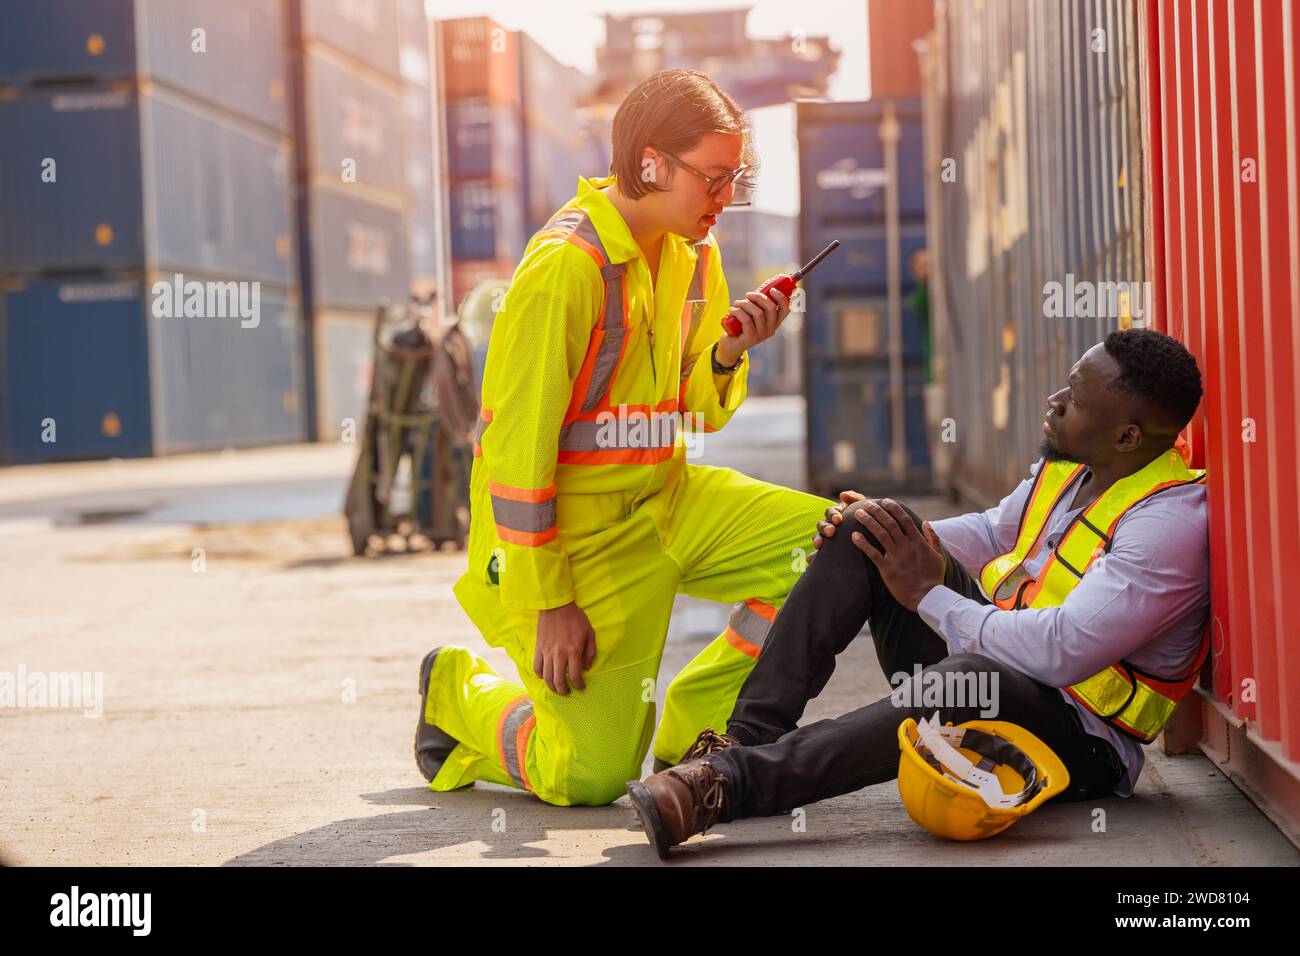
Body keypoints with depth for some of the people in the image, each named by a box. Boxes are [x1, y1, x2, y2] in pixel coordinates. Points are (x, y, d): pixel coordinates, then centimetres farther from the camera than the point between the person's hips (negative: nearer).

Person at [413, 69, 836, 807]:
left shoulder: (695, 251, 4)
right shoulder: (567, 264, -21)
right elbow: (517, 441, -20)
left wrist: (729, 354, -12)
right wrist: (547, 602, -19)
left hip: (667, 502, 7)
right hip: (575, 533, -7)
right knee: (594, 776, -7)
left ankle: (693, 728, 1)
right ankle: (457, 691, 24)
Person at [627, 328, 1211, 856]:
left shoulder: (1173, 523, -23)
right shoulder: (1069, 462, 5)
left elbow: (1064, 653, -31)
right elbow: (994, 533, 25)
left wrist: (929, 594, -19)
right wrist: (909, 540, 3)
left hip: (1077, 742, -9)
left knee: (963, 681, -44)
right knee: (867, 533, -4)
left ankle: (729, 782, -50)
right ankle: (748, 736, -18)